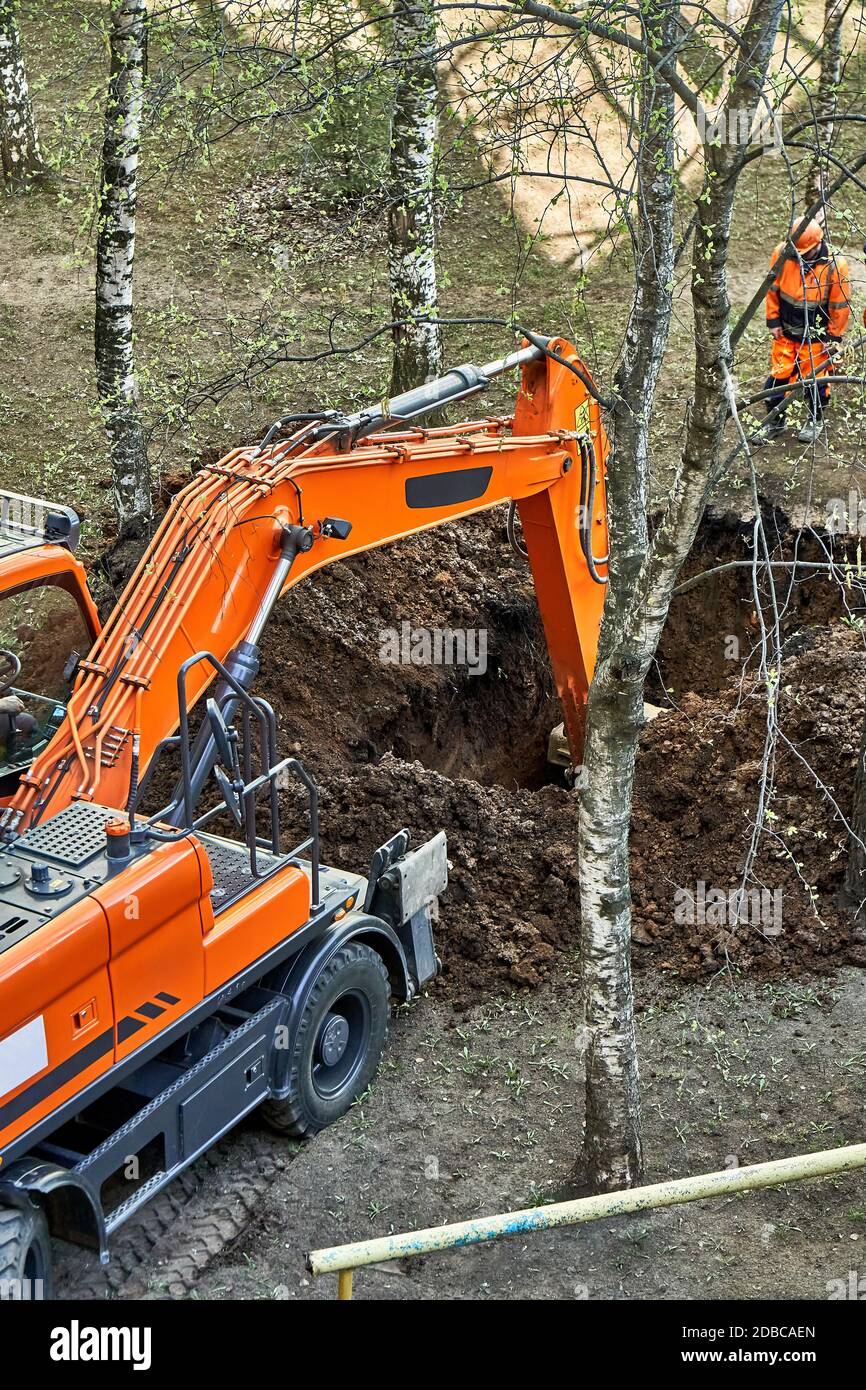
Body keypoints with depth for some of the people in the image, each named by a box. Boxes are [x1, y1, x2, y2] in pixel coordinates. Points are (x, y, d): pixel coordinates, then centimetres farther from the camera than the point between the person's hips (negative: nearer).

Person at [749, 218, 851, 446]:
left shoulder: (835, 265, -21)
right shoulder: (782, 253, -15)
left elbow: (840, 305, -10)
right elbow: (772, 288, 0)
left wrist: (834, 337, -4)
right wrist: (773, 321, 2)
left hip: (817, 336, -2)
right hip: (786, 332, 2)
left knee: (815, 378, 8)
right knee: (778, 376, 7)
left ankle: (816, 420, 32)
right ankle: (775, 422, 25)